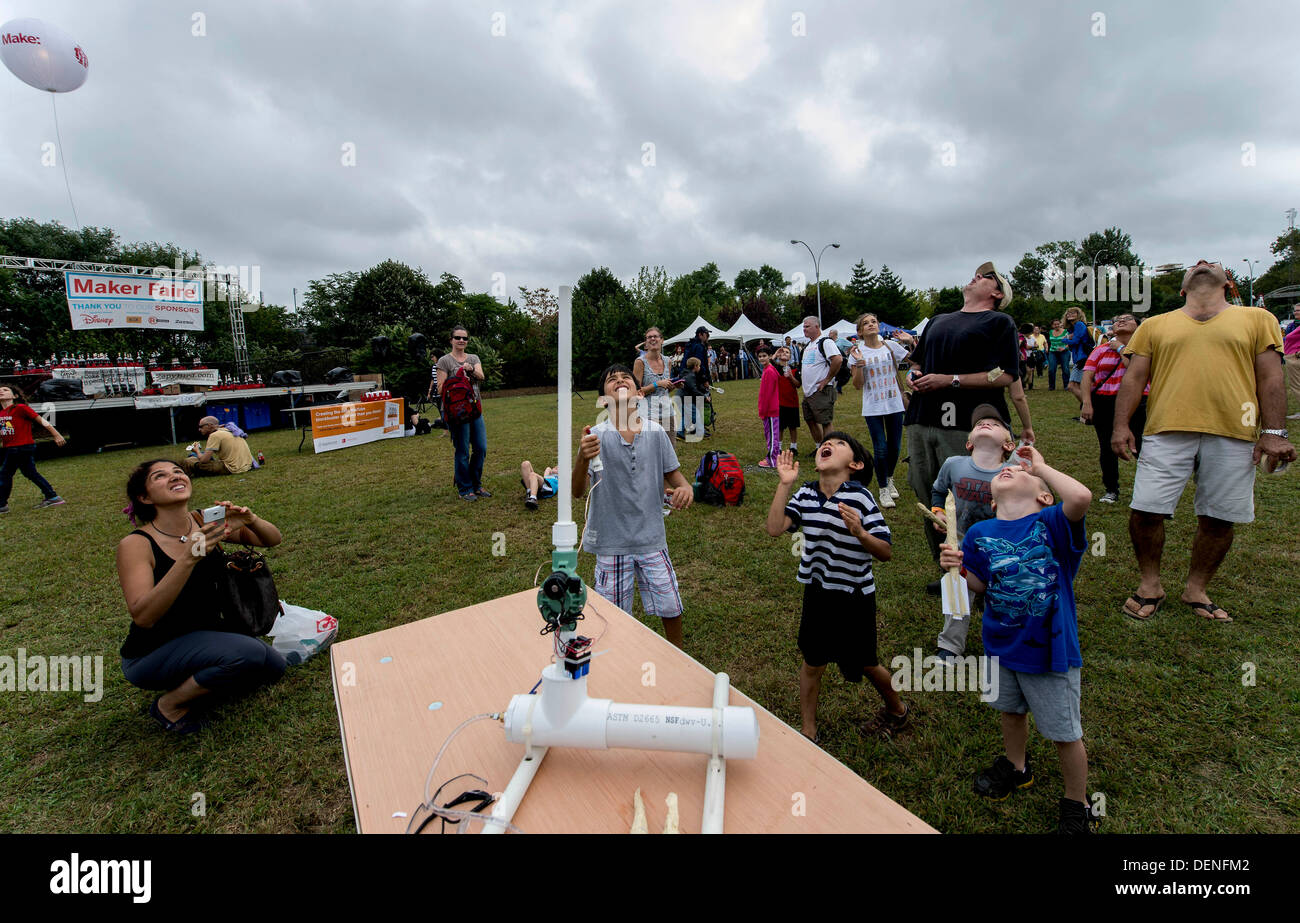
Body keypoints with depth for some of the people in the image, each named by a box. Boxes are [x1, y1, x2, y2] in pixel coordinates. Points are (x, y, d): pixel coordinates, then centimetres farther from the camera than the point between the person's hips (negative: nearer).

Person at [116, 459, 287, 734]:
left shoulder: (206, 523, -7)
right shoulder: (136, 544, -19)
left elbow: (272, 540, -5)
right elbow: (143, 616, -30)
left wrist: (250, 521, -27)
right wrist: (188, 558, -41)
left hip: (207, 633, 6)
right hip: (151, 656, -5)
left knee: (273, 666, -8)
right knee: (247, 653, -28)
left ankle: (192, 687, 11)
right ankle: (170, 703, -4)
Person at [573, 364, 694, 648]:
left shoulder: (656, 432, -4)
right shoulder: (595, 436, -11)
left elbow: (673, 474, 7)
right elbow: (577, 492, -17)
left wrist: (685, 487, -16)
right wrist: (582, 460, -37)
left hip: (651, 537, 2)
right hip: (612, 540, -2)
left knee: (670, 606, 12)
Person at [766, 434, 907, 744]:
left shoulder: (861, 498, -17)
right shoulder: (806, 494, -5)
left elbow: (886, 552, -16)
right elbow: (775, 528, -18)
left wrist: (860, 533, -34)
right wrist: (785, 484, -20)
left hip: (855, 596, -3)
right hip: (817, 591, 4)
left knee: (864, 663, 15)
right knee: (812, 663, 13)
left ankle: (897, 709, 47)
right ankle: (808, 733, 33)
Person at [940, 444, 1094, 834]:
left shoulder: (1052, 523, -18)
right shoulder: (980, 534, -6)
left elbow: (1081, 497, -40)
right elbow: (980, 585, 3)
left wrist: (1040, 465, -24)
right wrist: (958, 568, -18)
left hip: (1049, 651, -4)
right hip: (1001, 645, 5)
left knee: (1065, 733, 14)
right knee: (1011, 711, 28)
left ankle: (1076, 805, 39)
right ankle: (1015, 766, 55)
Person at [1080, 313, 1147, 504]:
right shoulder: (1101, 349, 11)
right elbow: (1087, 376, 1)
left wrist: (1121, 348, -4)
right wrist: (1087, 403, -11)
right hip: (1104, 403, 2)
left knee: (1141, 446, -6)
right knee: (1107, 448, 5)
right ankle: (1111, 490, 18)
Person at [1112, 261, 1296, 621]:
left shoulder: (1257, 318, 16)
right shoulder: (1155, 325, 15)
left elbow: (1270, 378, 9)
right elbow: (1134, 377, 8)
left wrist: (1274, 432, -2)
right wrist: (1121, 425, -3)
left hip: (1233, 435, 1)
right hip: (1167, 431, -1)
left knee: (1218, 519, 5)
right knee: (1145, 510, -5)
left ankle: (1197, 589, 22)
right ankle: (1150, 585, 14)